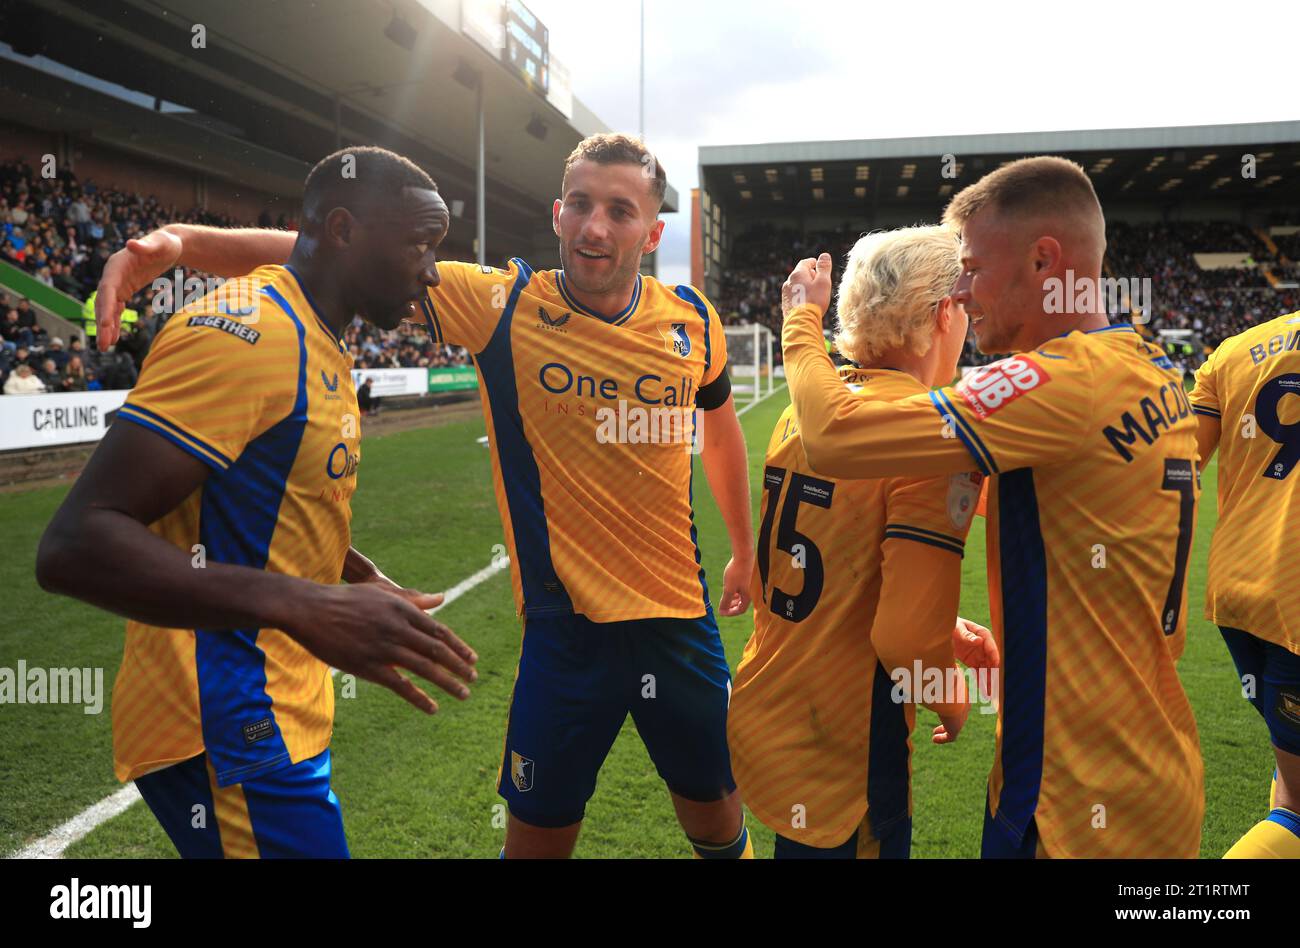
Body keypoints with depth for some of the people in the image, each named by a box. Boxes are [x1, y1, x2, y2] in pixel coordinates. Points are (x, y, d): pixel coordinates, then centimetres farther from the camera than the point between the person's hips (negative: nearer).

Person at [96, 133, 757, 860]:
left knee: (718, 820, 19)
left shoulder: (693, 322, -2)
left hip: (681, 619, 3)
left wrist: (746, 548, 23)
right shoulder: (503, 305, -11)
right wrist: (182, 240, -31)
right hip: (566, 628, -2)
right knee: (538, 834, 11)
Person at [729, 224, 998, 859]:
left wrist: (944, 634, 11)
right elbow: (906, 640, -24)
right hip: (840, 767, -7)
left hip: (760, 727, 7)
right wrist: (953, 700, -2)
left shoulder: (802, 412, 2)